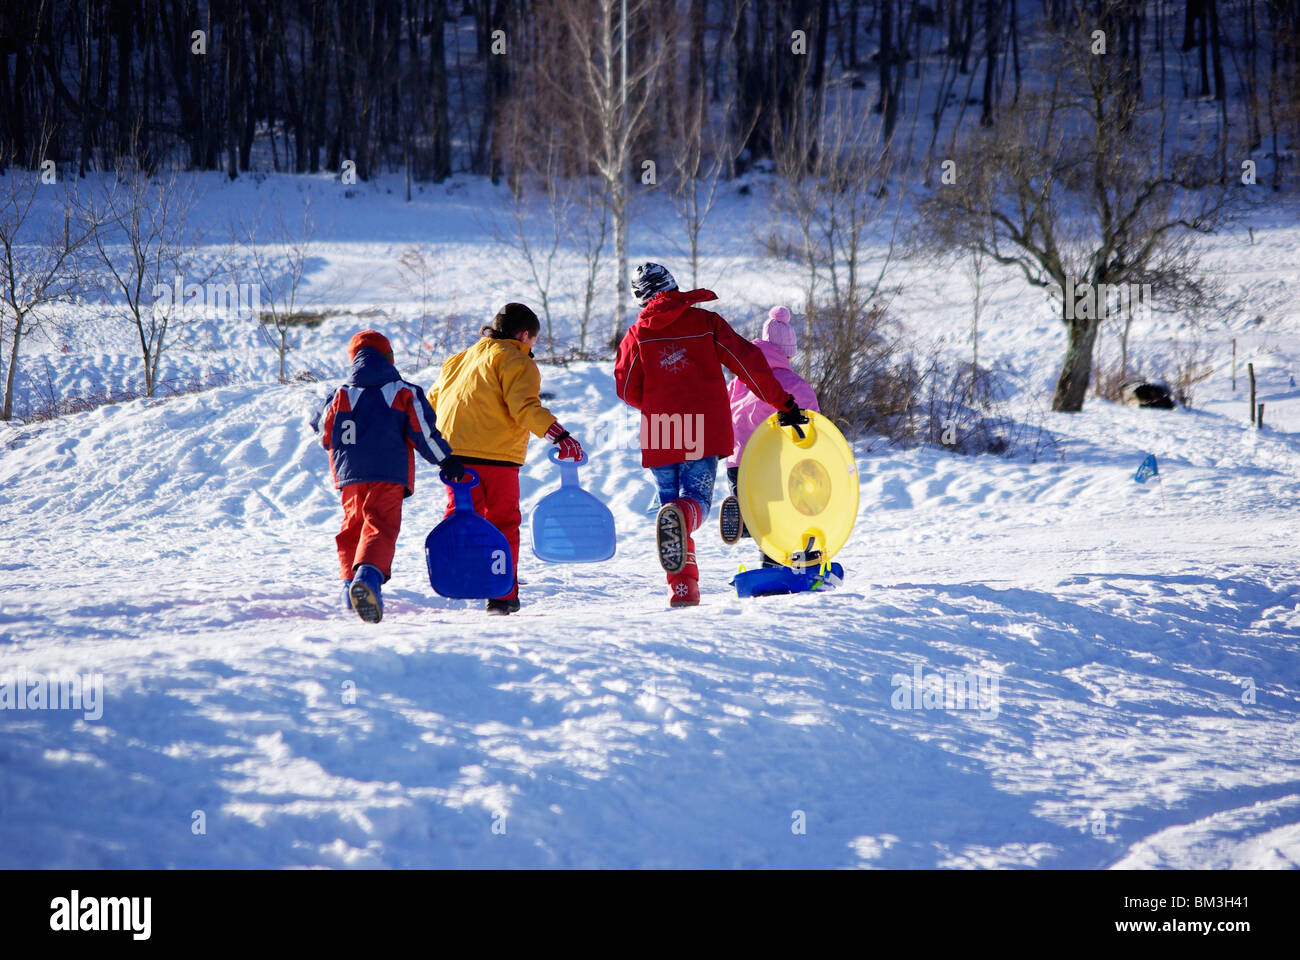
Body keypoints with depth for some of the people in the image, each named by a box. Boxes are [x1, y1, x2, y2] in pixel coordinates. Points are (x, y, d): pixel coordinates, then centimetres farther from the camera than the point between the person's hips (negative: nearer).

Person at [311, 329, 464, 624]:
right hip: (389, 474, -3)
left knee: (353, 526, 21)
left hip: (349, 474, 3)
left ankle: (351, 582, 18)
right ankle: (368, 576, -39)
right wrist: (446, 459, 7)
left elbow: (325, 436, 17)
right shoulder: (405, 393, 3)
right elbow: (423, 431, -1)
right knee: (380, 526, -13)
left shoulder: (341, 395, 9)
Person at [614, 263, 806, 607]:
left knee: (669, 500, 14)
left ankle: (682, 586, 4)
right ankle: (682, 518, -37)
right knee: (696, 499, 3)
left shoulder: (638, 334, 4)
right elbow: (748, 364, 1)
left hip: (659, 435, 1)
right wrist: (784, 404, 6)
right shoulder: (706, 322, 3)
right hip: (705, 433, -1)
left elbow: (628, 391, 5)